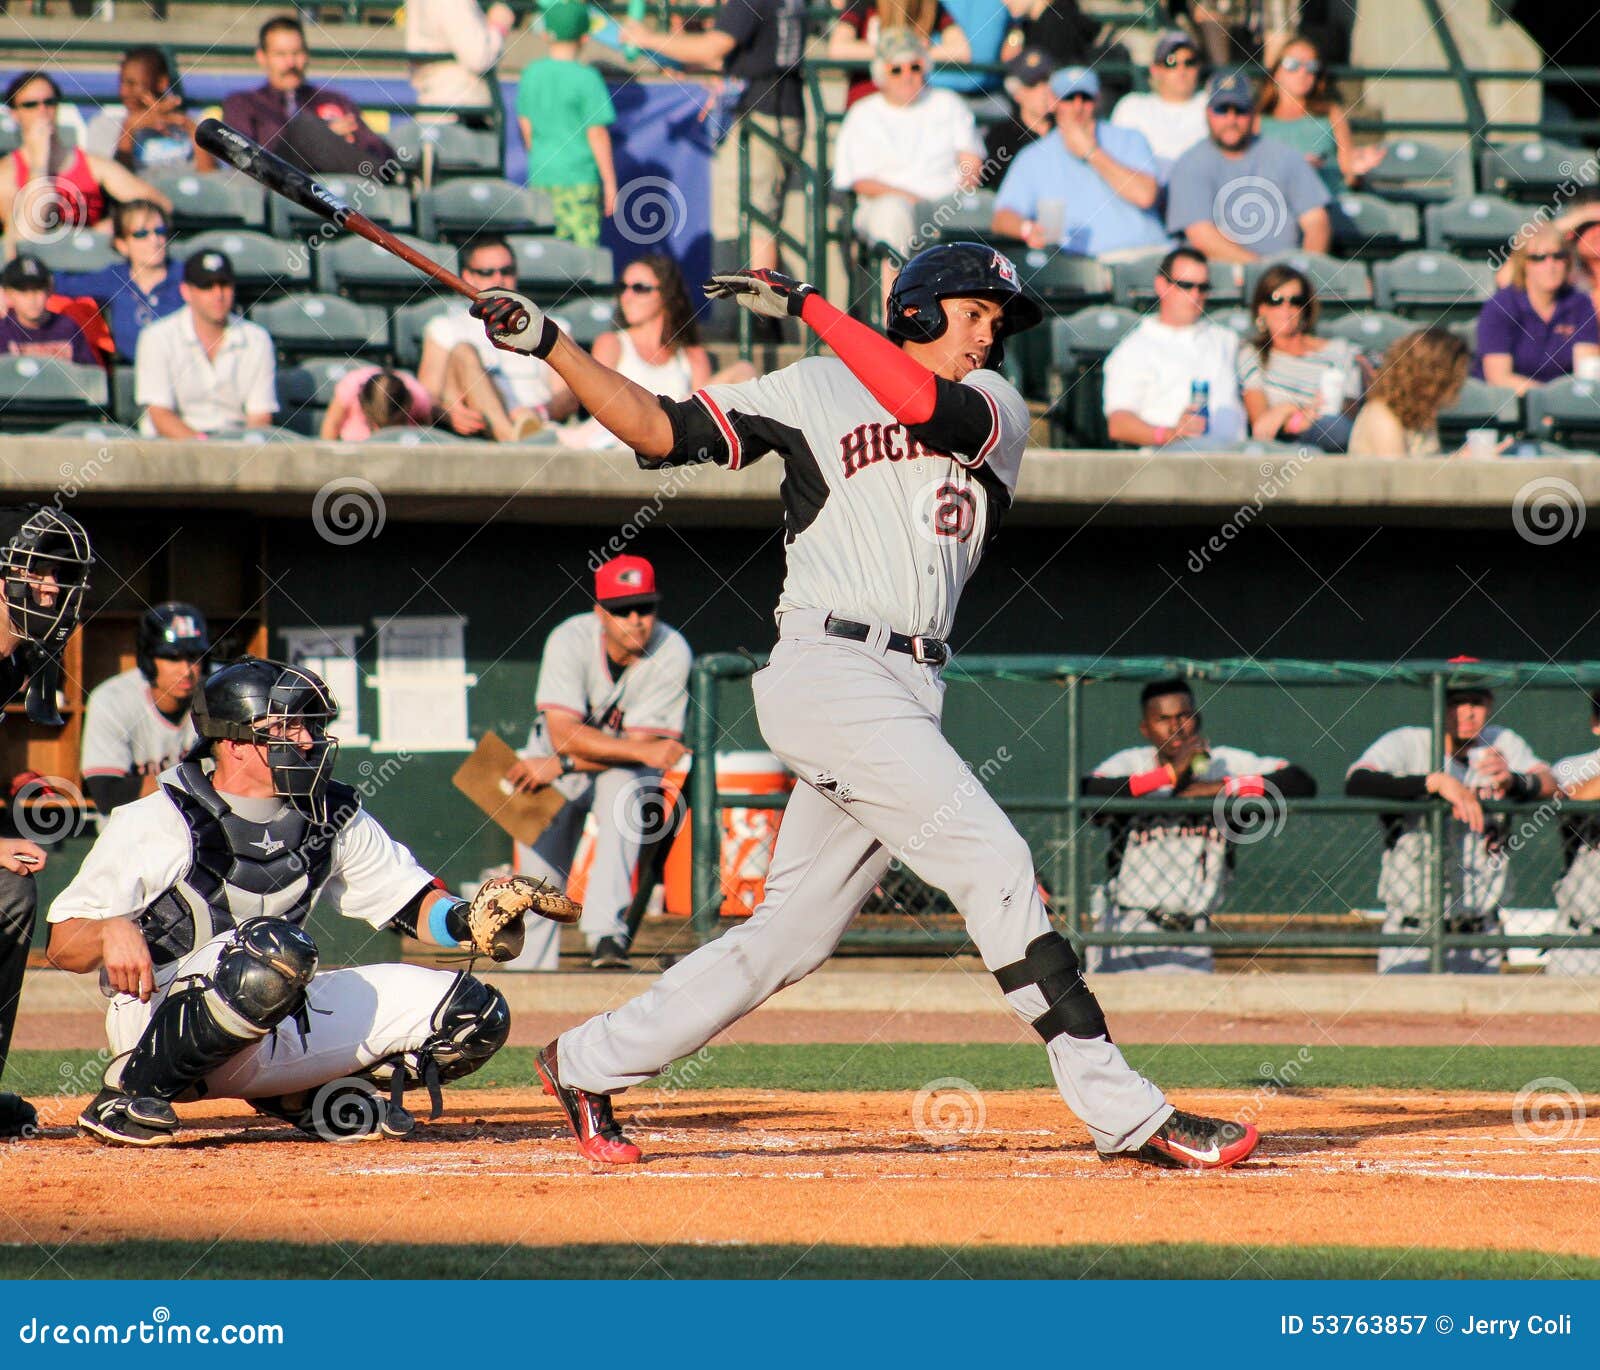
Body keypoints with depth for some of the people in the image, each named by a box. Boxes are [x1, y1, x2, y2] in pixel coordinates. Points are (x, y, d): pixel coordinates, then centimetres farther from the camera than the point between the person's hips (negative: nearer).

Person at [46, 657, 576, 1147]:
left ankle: (301, 1095, 11)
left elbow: (412, 903, 9)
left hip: (279, 1028, 6)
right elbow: (61, 946, -13)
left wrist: (461, 920, -13)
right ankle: (129, 1095, -22)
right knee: (275, 948, -39)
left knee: (474, 1012, -3)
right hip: (159, 1019, -6)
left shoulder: (331, 817, 5)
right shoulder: (156, 824, -12)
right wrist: (111, 931, -35)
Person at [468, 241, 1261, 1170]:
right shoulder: (811, 393, 7)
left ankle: (591, 1063, 23)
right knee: (995, 864, -15)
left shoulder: (998, 409, 16)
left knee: (794, 933, 9)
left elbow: (922, 402, -6)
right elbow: (661, 431, 4)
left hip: (912, 692, 6)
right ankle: (1123, 1111, -17)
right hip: (830, 668, -6)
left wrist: (809, 307, -5)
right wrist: (552, 345, -5)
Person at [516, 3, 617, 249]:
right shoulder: (586, 78, -11)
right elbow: (597, 134, -11)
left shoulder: (531, 73, 5)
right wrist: (610, 183, -5)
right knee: (586, 248, -5)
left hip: (540, 176, 6)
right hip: (579, 178, -6)